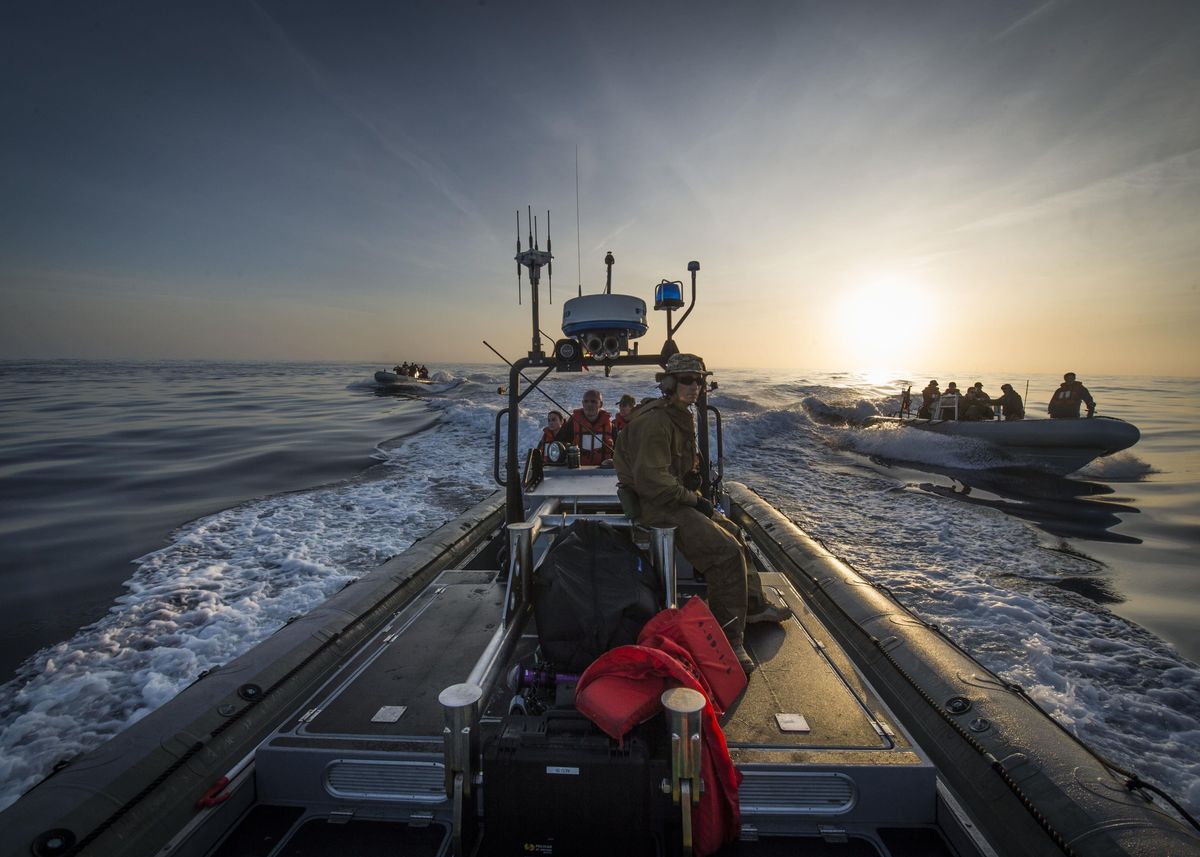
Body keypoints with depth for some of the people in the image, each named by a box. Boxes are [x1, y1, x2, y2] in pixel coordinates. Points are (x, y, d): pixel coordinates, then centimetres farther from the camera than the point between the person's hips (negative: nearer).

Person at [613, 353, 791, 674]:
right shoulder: (654, 422, -20)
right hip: (654, 506, -11)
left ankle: (753, 604, 37)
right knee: (727, 552, -19)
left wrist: (690, 478, 6)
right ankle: (729, 641, -9)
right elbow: (651, 481, -27)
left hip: (674, 500, 11)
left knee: (731, 532, 21)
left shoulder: (680, 416, 14)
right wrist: (694, 498, -18)